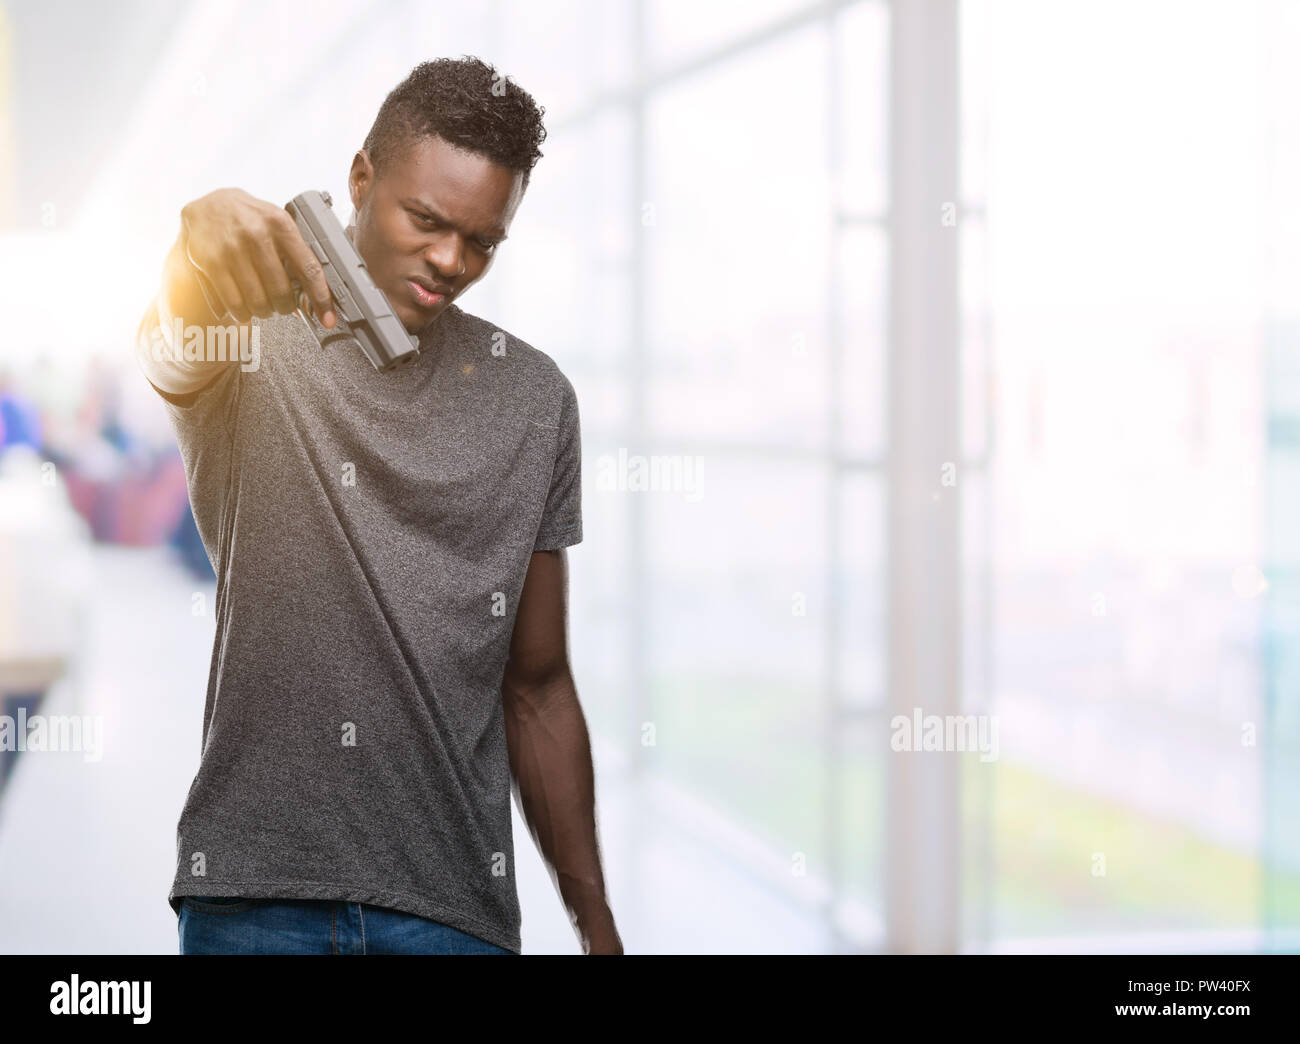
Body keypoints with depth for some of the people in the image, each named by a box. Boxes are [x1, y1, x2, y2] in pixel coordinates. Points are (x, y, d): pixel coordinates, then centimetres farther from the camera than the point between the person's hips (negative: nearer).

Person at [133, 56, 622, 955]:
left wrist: (596, 921, 7)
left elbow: (537, 686, 11)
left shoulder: (534, 398, 8)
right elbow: (165, 349, -26)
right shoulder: (252, 333, 0)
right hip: (255, 892, -2)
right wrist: (200, 240, -49)